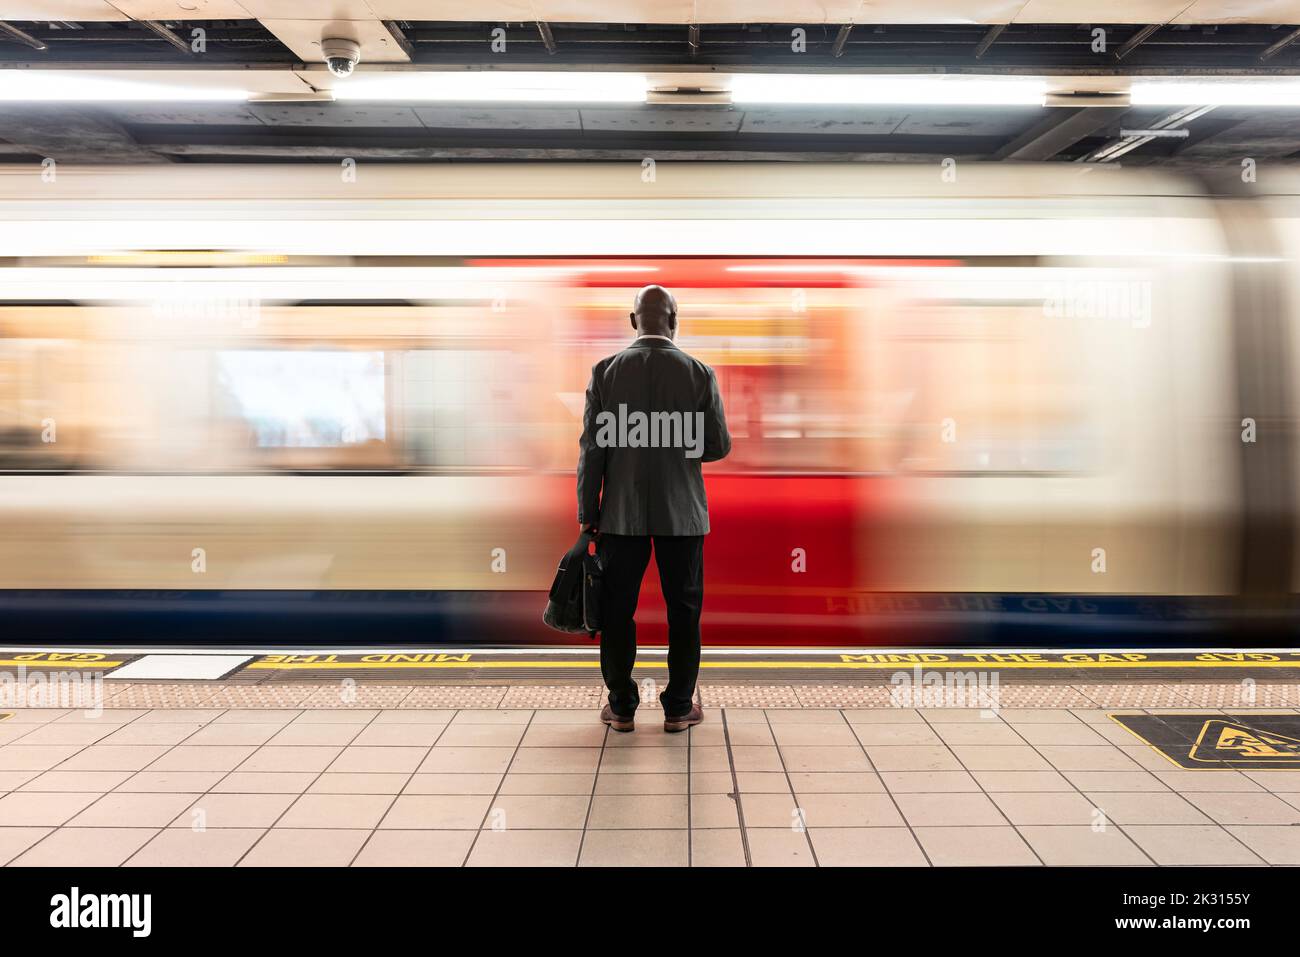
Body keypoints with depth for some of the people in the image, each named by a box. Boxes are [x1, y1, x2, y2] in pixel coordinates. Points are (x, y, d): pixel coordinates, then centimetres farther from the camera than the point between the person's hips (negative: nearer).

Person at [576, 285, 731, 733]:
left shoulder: (606, 371, -3)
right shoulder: (699, 373, -4)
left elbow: (592, 448, -4)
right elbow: (719, 445, -2)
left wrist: (587, 513, 2)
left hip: (621, 513, 1)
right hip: (682, 512, 0)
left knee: (618, 610, 10)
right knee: (683, 610, 9)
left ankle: (621, 706, 17)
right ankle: (679, 707, 15)